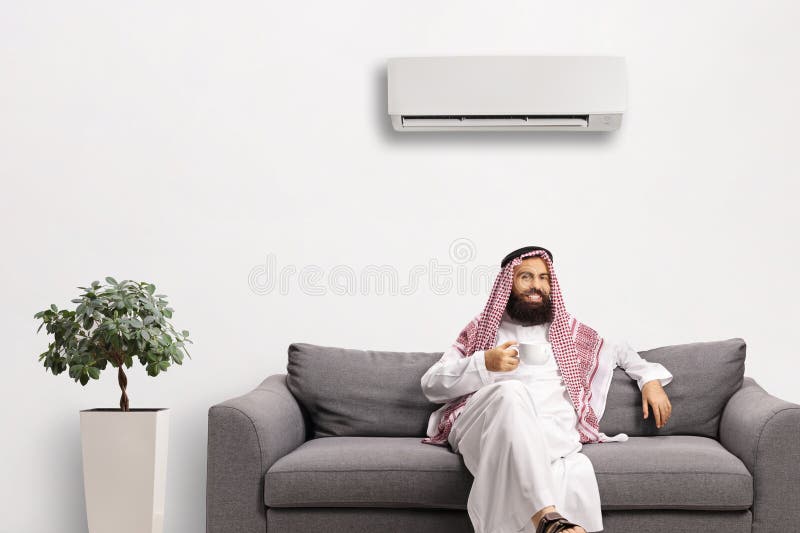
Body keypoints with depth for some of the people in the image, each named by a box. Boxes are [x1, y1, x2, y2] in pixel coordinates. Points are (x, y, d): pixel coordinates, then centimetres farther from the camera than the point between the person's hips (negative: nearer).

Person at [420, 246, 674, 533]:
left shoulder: (568, 329, 29)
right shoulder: (482, 328, 22)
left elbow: (618, 350, 42)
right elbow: (431, 384, 14)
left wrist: (651, 379, 24)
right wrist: (484, 365, -2)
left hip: (554, 436, 1)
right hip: (484, 432, -1)